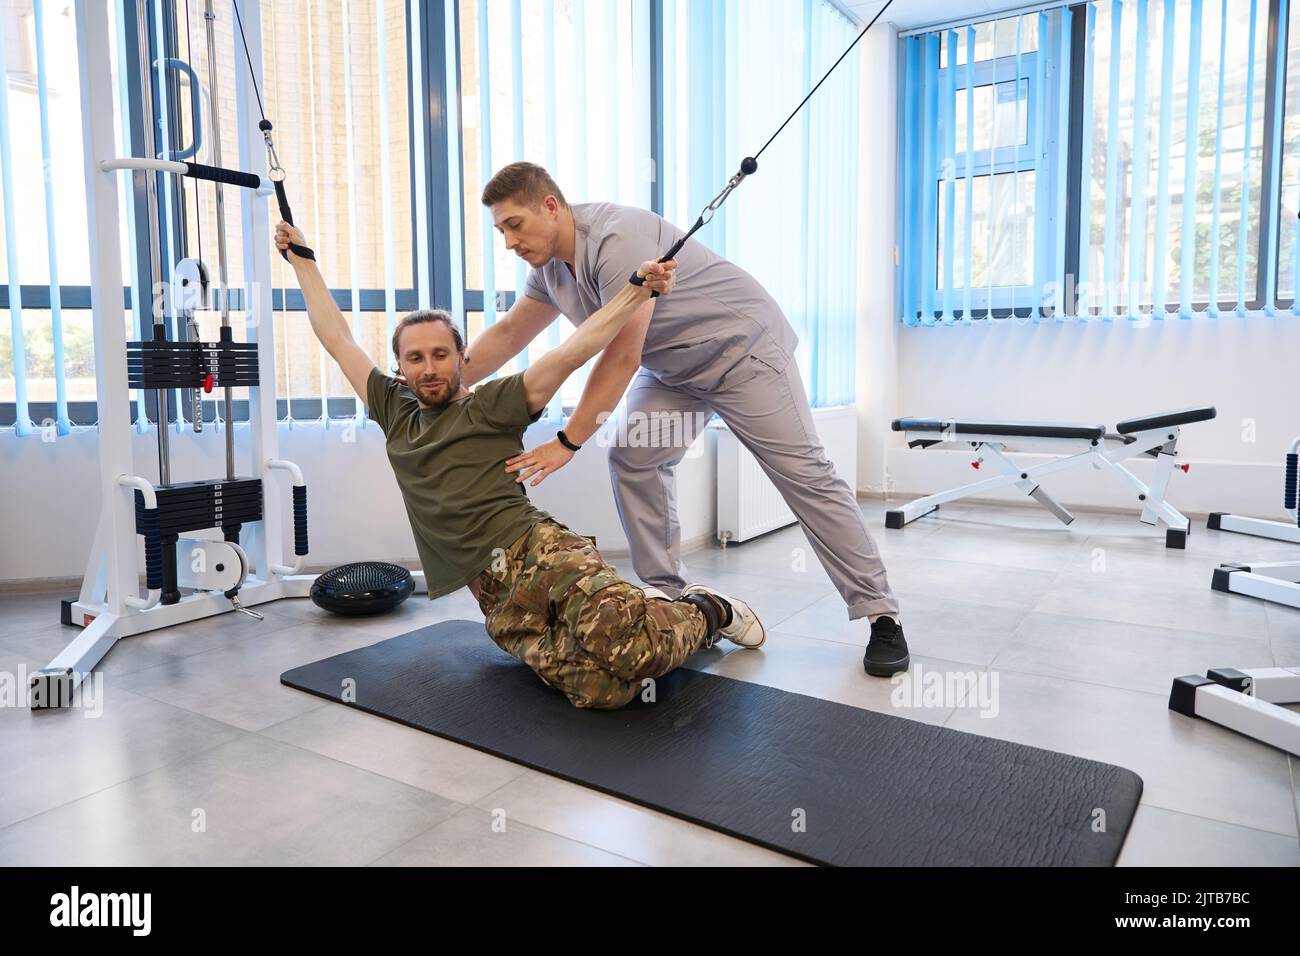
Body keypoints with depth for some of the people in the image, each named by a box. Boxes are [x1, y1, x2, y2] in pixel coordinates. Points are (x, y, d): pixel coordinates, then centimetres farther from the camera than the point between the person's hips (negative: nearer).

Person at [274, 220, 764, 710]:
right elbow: (337, 338, 28)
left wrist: (639, 287, -12)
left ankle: (707, 611, 1)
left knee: (629, 651, -32)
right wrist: (300, 257, 35)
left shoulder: (490, 406, 8)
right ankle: (646, 614, 8)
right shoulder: (395, 413, 22)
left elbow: (569, 353, -2)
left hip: (537, 548, -3)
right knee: (600, 689, -25)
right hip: (498, 596, 3)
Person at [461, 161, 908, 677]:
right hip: (675, 371, 9)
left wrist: (567, 442, -25)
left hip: (742, 346, -8)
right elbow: (507, 335, 13)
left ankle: (881, 615, -3)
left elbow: (622, 358, -29)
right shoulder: (550, 268, 1)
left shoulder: (617, 239, -29)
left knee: (804, 474, -10)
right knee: (633, 458, -7)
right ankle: (667, 598, 3)